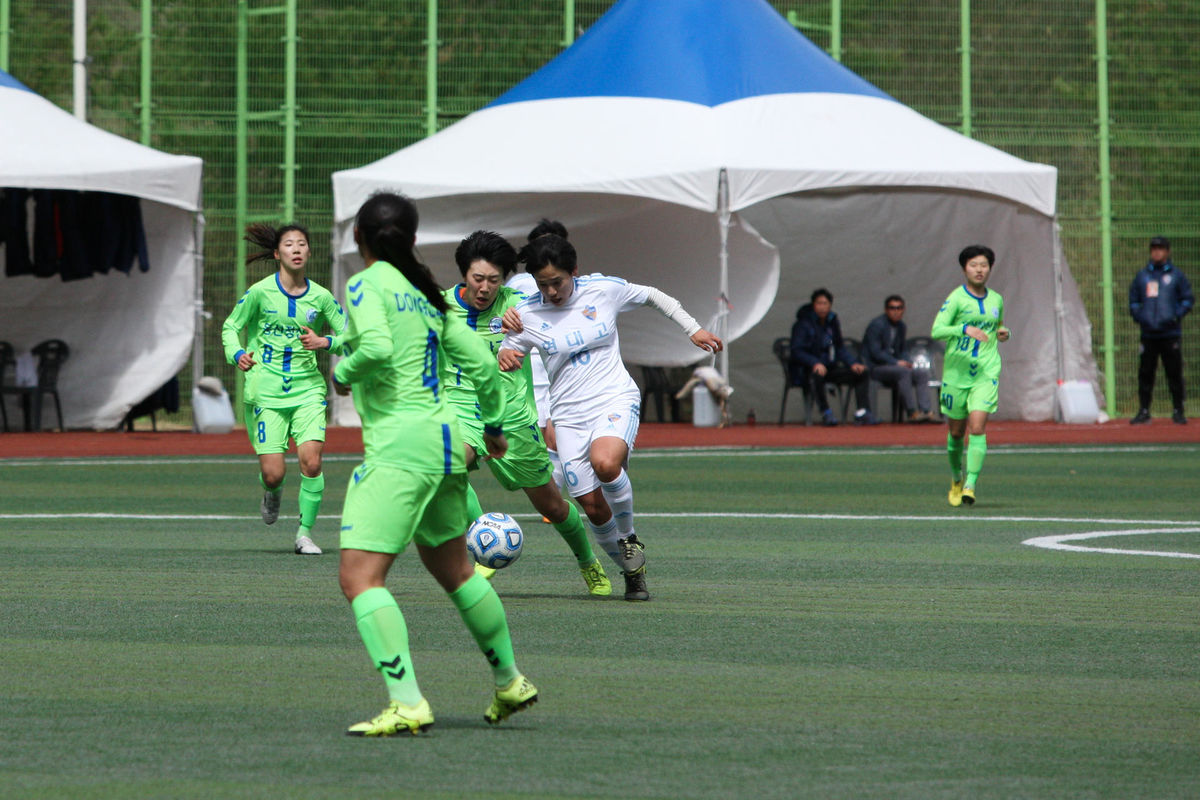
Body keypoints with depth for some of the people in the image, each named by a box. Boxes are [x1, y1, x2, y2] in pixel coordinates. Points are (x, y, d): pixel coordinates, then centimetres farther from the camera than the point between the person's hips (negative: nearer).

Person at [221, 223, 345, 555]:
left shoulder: (320, 297, 2)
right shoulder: (260, 292, -4)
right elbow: (231, 326, 6)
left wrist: (325, 342, -10)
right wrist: (237, 353, -13)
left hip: (308, 389, 2)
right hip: (266, 391, -2)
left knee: (311, 462, -15)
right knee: (273, 473, -7)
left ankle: (305, 533, 3)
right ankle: (273, 494, 32)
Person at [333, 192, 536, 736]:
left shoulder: (366, 285, -7)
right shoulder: (426, 292, 14)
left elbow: (377, 347, -25)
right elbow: (480, 360, 16)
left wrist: (343, 373, -5)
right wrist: (493, 426, 30)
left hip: (397, 446, -8)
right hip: (445, 441, 8)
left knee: (359, 577, -11)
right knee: (453, 571, 25)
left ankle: (407, 705, -24)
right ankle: (510, 683, 36)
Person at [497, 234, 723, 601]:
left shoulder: (605, 290, -4)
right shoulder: (527, 315, -3)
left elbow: (652, 296, 14)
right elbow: (503, 360, 7)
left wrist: (692, 328, 15)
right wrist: (505, 356, -17)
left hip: (616, 398, -2)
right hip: (569, 415, 2)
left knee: (604, 462, -34)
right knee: (592, 506, -4)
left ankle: (629, 537, -8)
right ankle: (633, 571, 20)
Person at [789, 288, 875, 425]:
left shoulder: (833, 322, 11)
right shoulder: (803, 324, -8)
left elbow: (840, 347, 18)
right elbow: (797, 351, -16)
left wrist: (853, 363, 0)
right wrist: (815, 363, -33)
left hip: (830, 368, 7)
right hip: (808, 370, -7)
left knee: (861, 373, -7)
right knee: (817, 375, -41)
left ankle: (862, 413, -14)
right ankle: (826, 413, -33)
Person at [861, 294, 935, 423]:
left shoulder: (901, 326, 14)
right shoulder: (877, 324, -11)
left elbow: (903, 350, 23)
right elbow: (875, 352, -17)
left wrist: (908, 362, -1)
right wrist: (896, 363, -21)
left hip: (893, 364, 8)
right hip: (874, 367, -8)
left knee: (922, 373, -9)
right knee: (903, 372, -33)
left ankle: (925, 412, -19)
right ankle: (912, 413, -33)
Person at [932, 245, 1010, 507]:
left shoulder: (996, 300, 10)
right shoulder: (956, 298, -5)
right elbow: (936, 330, -15)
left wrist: (1003, 333, 5)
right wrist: (965, 329, -30)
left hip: (987, 372, 2)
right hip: (957, 372, -2)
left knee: (978, 427, -16)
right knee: (956, 431, 8)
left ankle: (970, 485, -18)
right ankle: (956, 478, 33)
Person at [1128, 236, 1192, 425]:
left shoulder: (1176, 275, 5)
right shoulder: (1142, 275, 13)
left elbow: (1188, 299, 5)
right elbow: (1133, 300, 18)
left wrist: (1175, 316, -9)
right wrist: (1139, 316, 0)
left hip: (1170, 333, -2)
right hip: (1148, 334, 3)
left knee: (1174, 374, -2)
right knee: (1145, 373, 2)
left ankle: (1178, 411, 4)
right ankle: (1143, 411, 8)